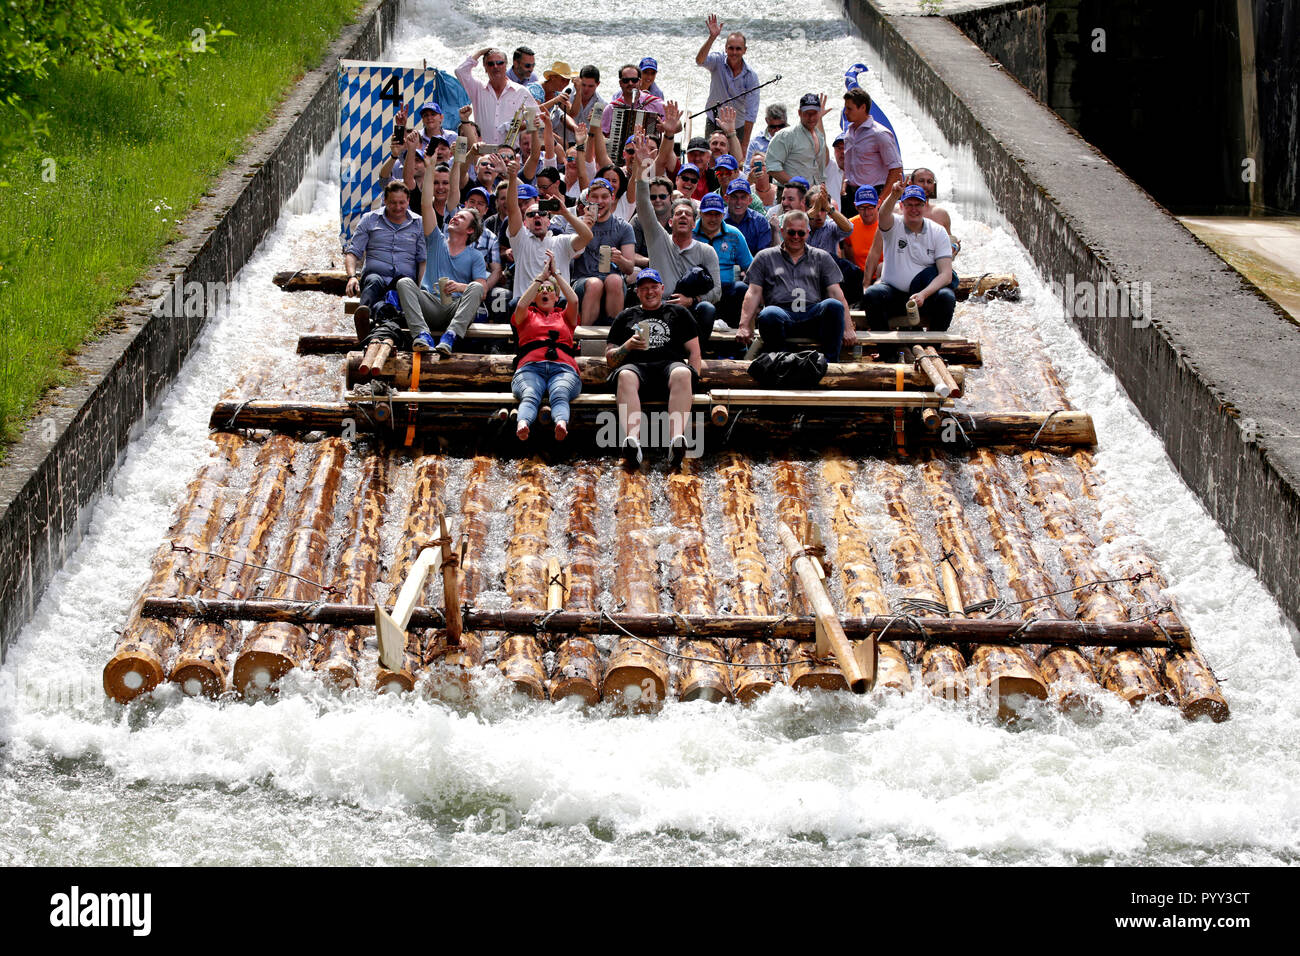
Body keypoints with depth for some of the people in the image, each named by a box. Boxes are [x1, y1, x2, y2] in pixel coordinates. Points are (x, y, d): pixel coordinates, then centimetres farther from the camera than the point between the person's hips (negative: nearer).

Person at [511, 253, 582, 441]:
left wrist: (555, 273, 18)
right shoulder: (527, 316, 32)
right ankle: (523, 425, -69)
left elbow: (574, 301, 14)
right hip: (530, 367, 0)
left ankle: (561, 424, -69)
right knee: (530, 396, -37)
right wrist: (541, 276, 12)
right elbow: (521, 306, 9)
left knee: (560, 395, -37)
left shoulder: (564, 317, 35)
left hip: (563, 367, 1)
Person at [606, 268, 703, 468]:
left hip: (670, 364, 0)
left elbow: (694, 353, 18)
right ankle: (632, 441, -59)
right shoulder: (626, 317, 28)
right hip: (636, 366, 0)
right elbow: (609, 359, 23)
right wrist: (628, 346, 1)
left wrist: (691, 381, -1)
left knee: (682, 374, -38)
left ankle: (676, 440, -60)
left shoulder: (678, 313, 26)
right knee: (625, 376, -38)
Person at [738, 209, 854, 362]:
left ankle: (829, 363, -32)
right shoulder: (765, 258, 22)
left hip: (813, 316, 1)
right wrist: (744, 327, -4)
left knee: (834, 305, -33)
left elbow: (836, 293, 14)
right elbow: (753, 294, 13)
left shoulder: (821, 258, 24)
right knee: (769, 315, -38)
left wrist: (848, 328, 1)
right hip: (781, 312, -1)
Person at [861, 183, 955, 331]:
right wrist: (894, 196, -51)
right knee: (872, 295, -30)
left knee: (946, 297, -30)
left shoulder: (938, 232, 1)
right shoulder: (894, 225, 0)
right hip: (893, 292, 0)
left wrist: (923, 294, -26)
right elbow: (883, 215, -28)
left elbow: (946, 274, -9)